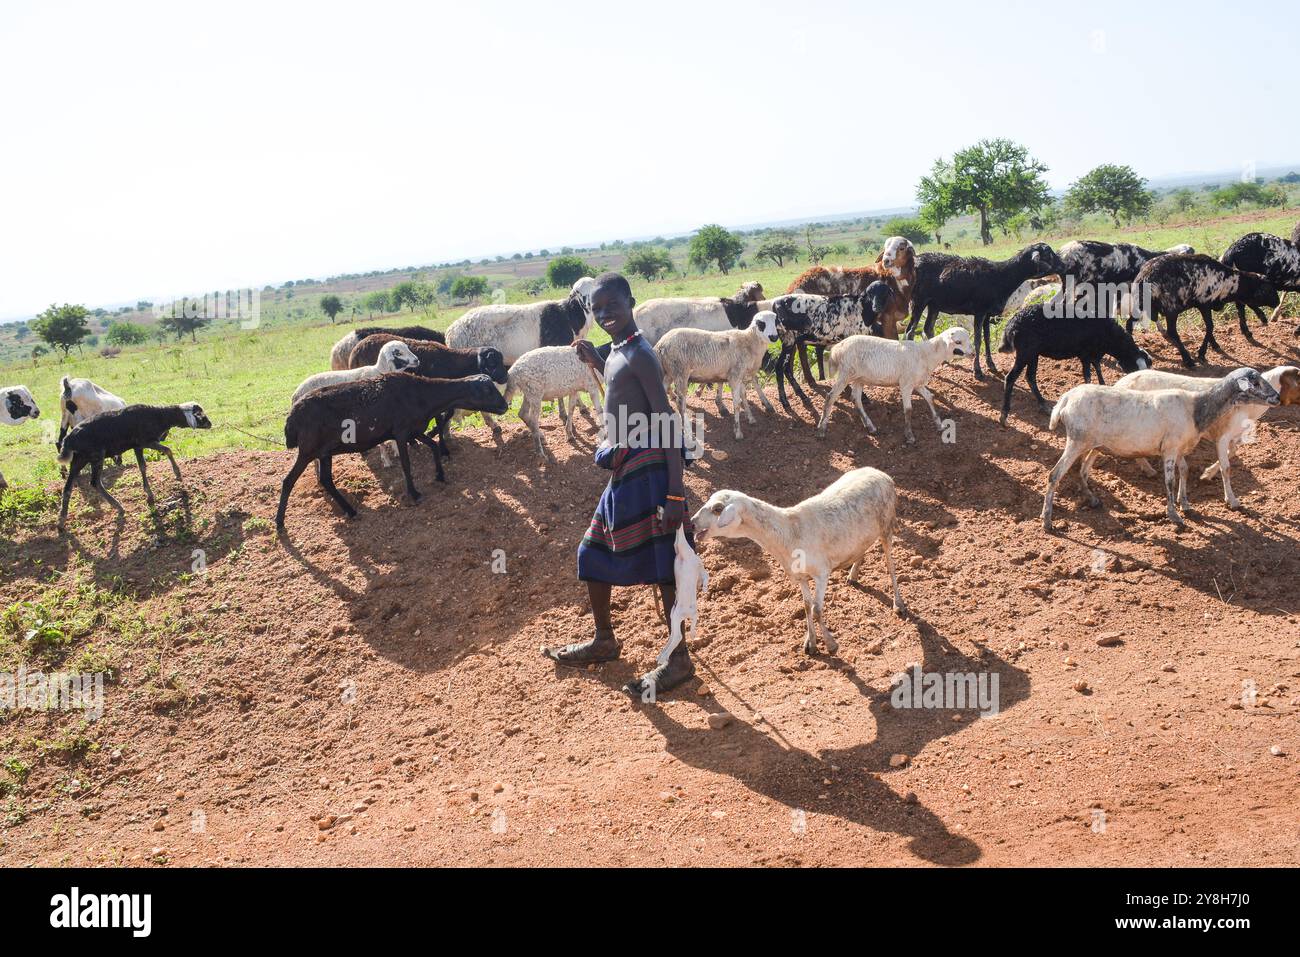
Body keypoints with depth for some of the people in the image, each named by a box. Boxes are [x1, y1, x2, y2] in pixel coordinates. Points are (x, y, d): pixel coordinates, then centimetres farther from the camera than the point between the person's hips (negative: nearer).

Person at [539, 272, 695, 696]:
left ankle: (680, 659, 9)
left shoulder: (640, 354, -14)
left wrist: (675, 493, -25)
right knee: (594, 554, 18)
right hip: (623, 471, 10)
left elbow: (666, 420, -19)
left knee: (662, 563, -3)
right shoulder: (617, 351, 13)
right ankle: (604, 641, 35)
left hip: (648, 469, -10)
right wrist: (597, 363, 20)